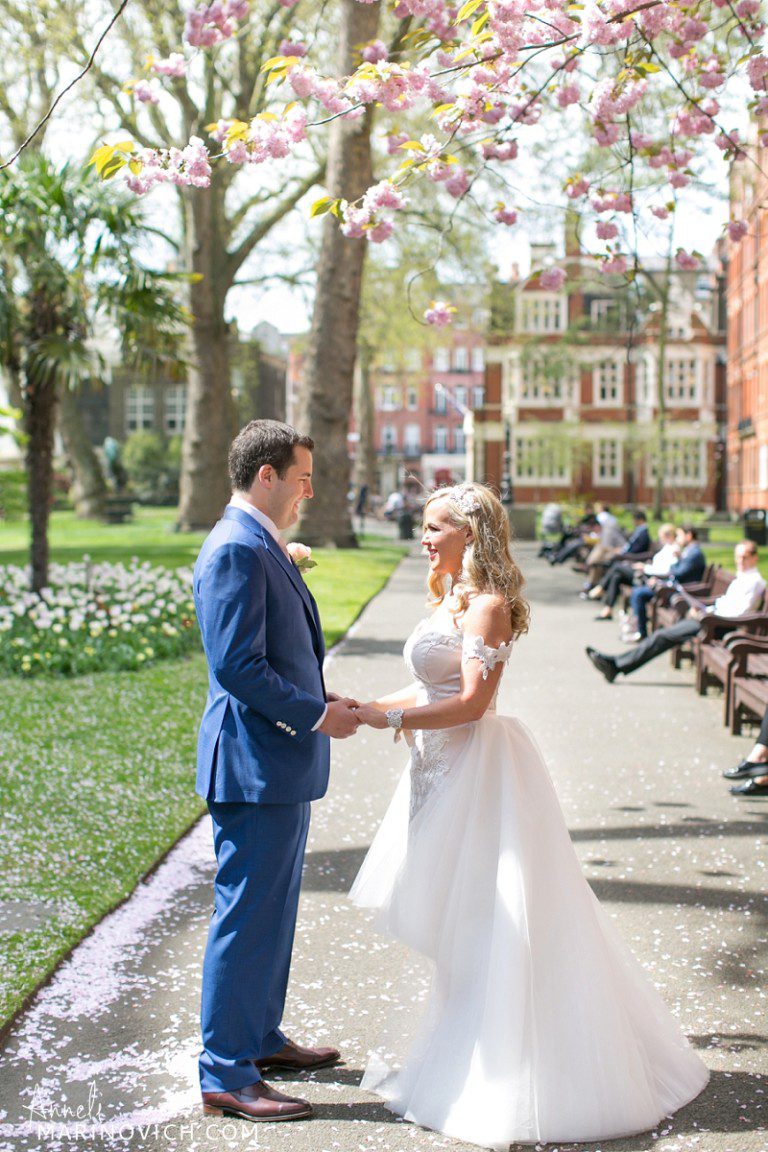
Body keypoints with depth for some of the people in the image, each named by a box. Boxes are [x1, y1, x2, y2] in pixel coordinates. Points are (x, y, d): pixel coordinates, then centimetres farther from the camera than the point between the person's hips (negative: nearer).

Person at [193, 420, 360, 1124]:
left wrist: (321, 703, 11)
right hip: (255, 766, -11)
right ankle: (226, 1076, 7)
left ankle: (260, 1037, 33)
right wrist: (317, 715, -17)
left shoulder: (261, 546, 15)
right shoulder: (236, 549, -18)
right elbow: (236, 665, -25)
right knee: (248, 915, -3)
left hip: (282, 760, 11)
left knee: (273, 909, 20)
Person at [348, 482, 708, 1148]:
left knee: (483, 919, -1)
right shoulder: (452, 598, 12)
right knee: (452, 916, 16)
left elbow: (471, 701, -23)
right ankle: (454, 1050, 29)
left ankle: (498, 1074, 11)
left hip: (478, 769, -9)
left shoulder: (486, 605, -16)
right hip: (445, 769, 9)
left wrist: (387, 717, -21)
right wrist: (361, 707, 6)